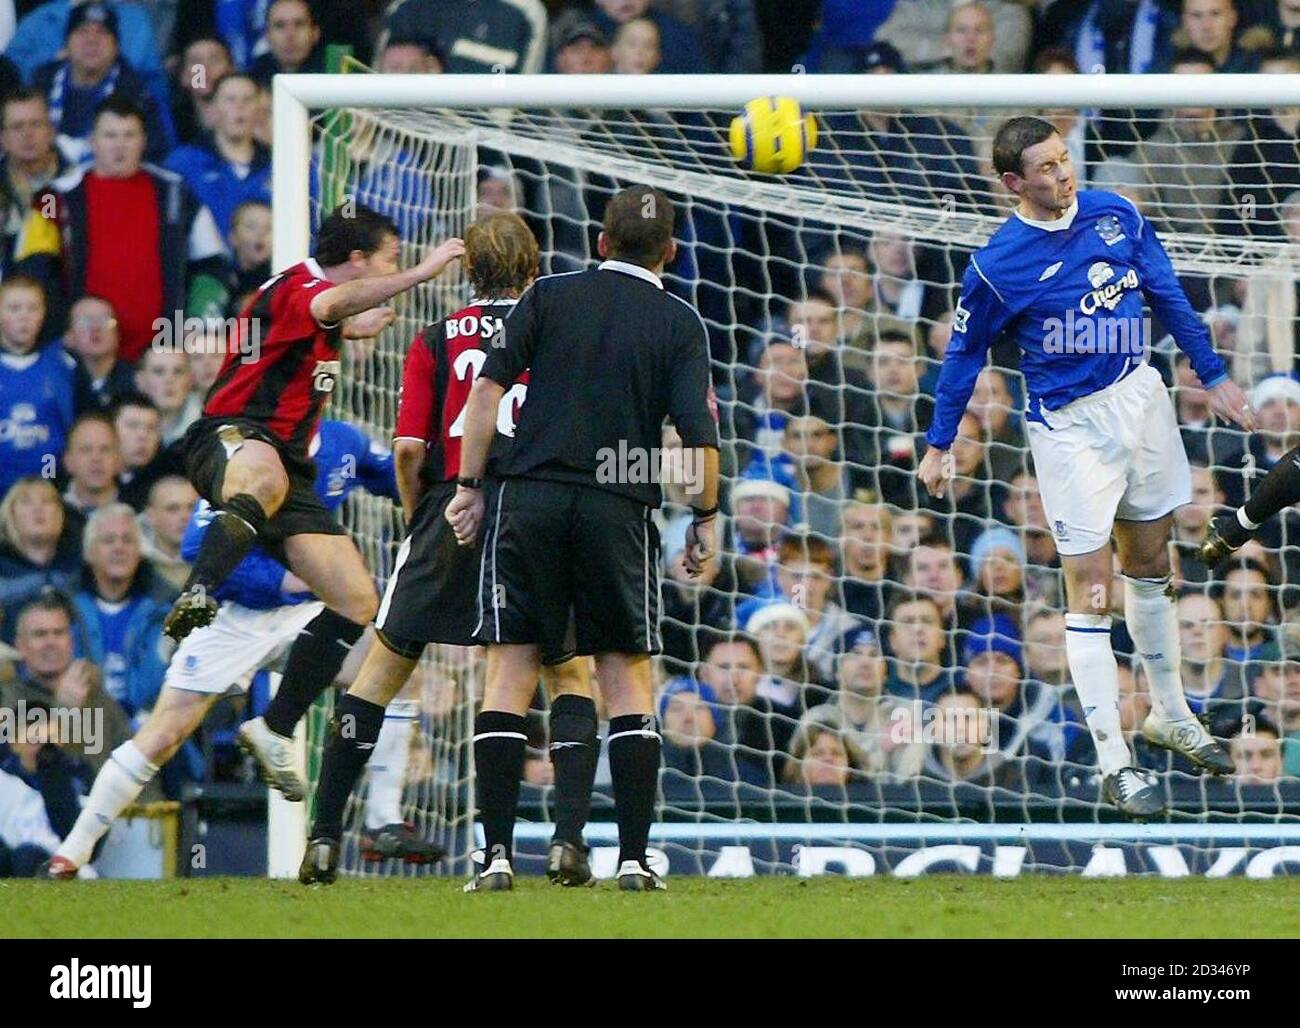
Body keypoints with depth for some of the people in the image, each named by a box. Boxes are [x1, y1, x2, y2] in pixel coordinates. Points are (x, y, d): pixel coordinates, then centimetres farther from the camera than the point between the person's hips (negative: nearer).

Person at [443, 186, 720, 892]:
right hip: (620, 511, 0)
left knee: (510, 672, 2)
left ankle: (497, 853, -6)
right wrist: (704, 520, 7)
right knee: (627, 678, 8)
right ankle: (633, 857, 1)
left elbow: (488, 388, -1)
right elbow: (698, 434, -4)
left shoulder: (550, 296, 7)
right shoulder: (679, 324, 4)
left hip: (528, 497, 0)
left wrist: (470, 486, 3)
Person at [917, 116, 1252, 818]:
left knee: (1150, 564, 18)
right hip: (1071, 429, -5)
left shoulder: (1114, 214, -2)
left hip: (1141, 400, 5)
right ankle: (1113, 764, 0)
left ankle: (1170, 717, 34)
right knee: (1090, 592, -4)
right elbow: (964, 355, -2)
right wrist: (938, 446, 4)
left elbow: (1168, 298, 10)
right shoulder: (996, 265, -15)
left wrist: (1213, 375, 13)